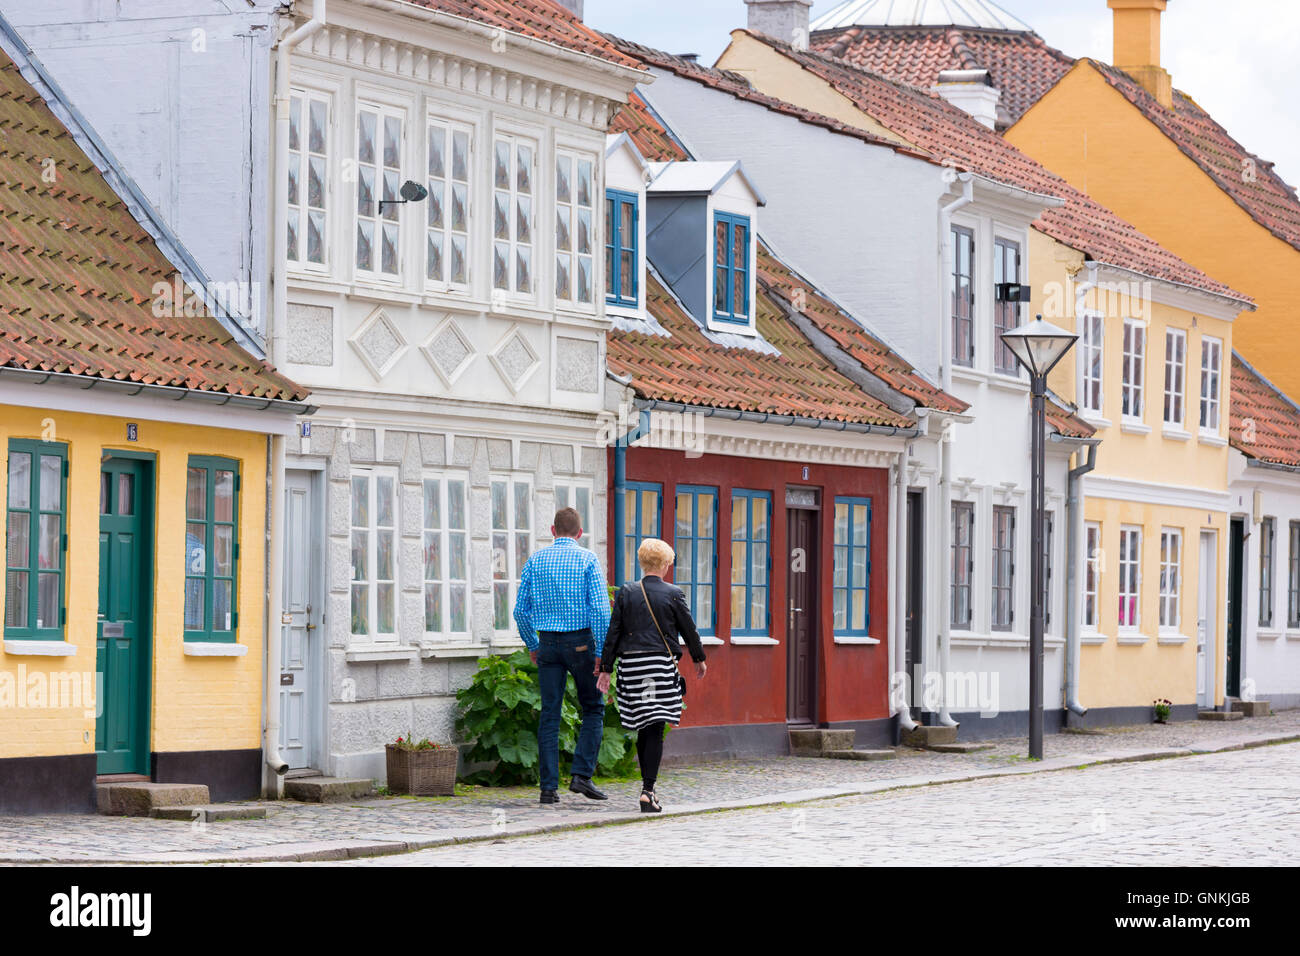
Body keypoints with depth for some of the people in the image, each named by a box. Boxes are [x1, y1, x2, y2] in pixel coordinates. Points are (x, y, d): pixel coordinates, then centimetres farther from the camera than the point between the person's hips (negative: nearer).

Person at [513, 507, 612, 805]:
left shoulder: (536, 560, 6)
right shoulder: (587, 560, -3)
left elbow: (520, 610, 6)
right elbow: (600, 609, -11)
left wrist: (532, 645, 18)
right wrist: (602, 652, -8)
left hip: (548, 643, 3)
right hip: (580, 641, -3)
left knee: (549, 714, 4)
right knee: (593, 708, 11)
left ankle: (549, 787, 1)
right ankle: (582, 774, -3)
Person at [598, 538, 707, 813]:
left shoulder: (626, 593, 3)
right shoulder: (673, 594, -3)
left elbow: (613, 633, 3)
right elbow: (689, 630, 6)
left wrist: (605, 669, 8)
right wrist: (699, 659, 22)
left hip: (631, 664, 3)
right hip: (661, 665, -3)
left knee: (644, 730, 15)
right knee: (655, 732, -3)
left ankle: (647, 786, 22)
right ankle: (648, 791, -11)